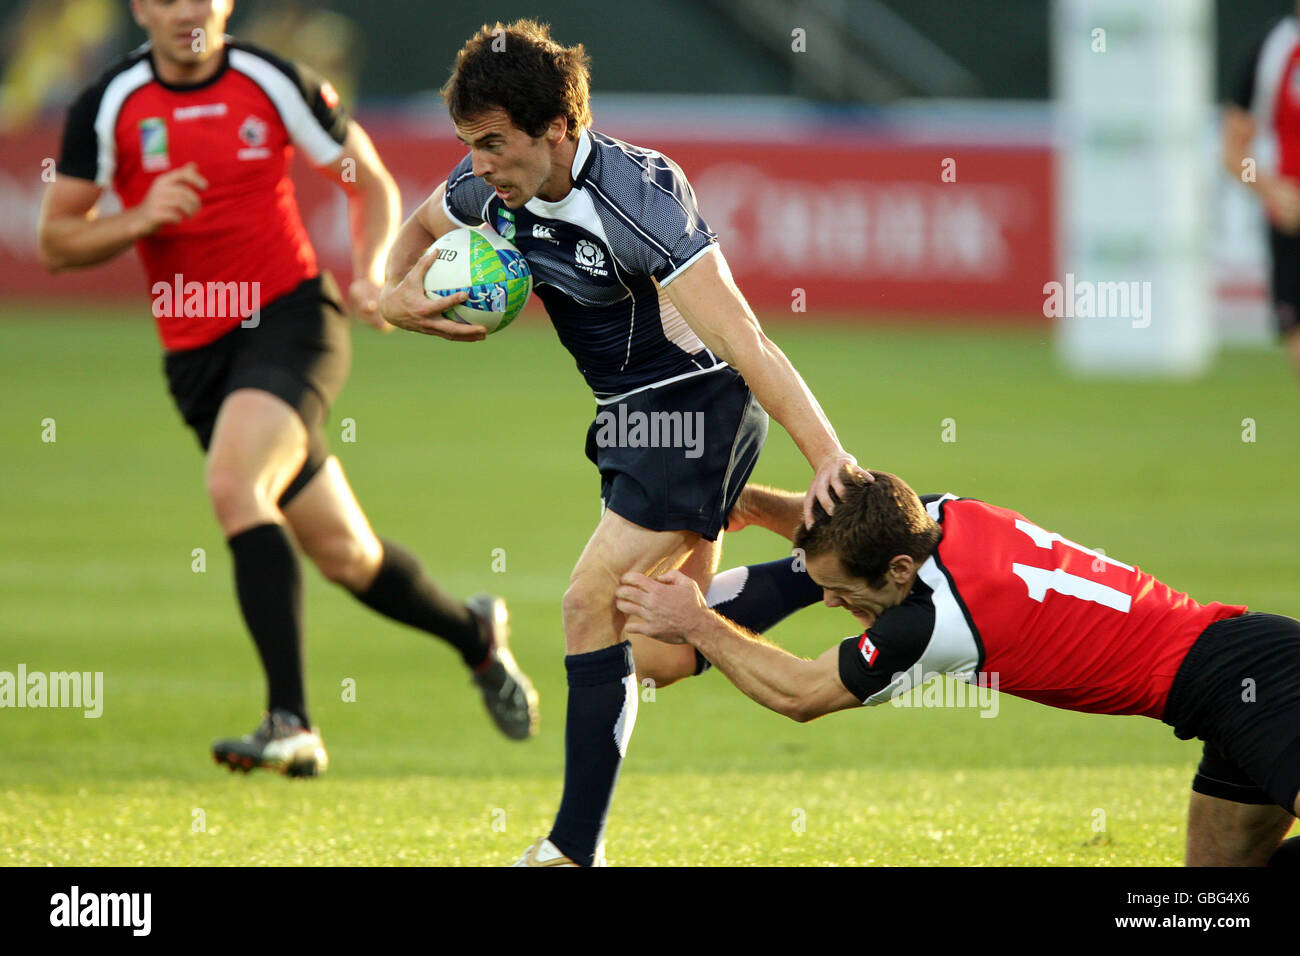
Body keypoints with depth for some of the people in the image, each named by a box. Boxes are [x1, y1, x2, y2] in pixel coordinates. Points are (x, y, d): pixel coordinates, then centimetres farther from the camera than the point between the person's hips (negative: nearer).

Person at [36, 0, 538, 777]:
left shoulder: (276, 84, -3)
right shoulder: (109, 107, -1)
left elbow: (372, 184, 9)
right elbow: (57, 242, 2)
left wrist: (371, 271, -9)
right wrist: (137, 221, -17)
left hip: (292, 315, -3)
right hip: (196, 354, 3)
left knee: (234, 486, -29)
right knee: (341, 553, 6)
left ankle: (291, 723, -30)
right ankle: (475, 636, 36)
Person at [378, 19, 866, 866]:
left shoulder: (639, 200, -28)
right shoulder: (492, 188, -5)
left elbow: (741, 342, -34)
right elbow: (419, 230, 19)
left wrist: (828, 455, -41)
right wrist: (399, 297, -4)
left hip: (698, 405, -8)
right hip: (631, 413, 8)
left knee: (592, 604, -14)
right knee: (665, 661, 8)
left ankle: (576, 847, -8)